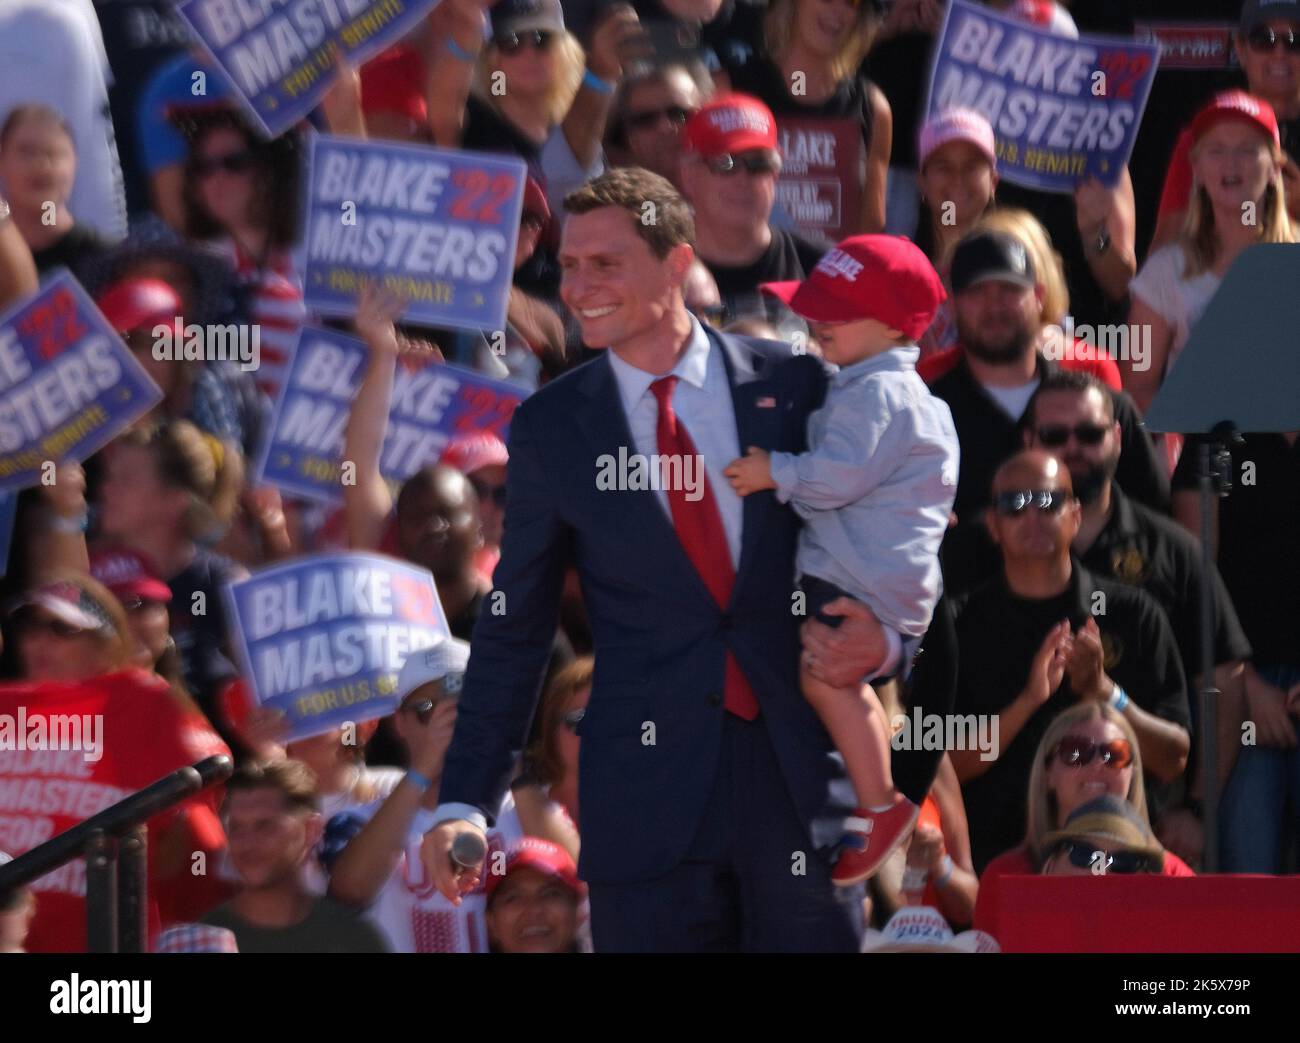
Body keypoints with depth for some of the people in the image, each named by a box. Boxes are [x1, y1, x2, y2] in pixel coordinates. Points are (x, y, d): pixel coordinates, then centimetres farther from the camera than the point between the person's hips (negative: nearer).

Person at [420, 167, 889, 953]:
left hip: (800, 769, 0)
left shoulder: (792, 385, 4)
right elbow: (513, 631, 8)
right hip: (649, 789, 0)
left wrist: (880, 630, -10)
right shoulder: (549, 428, 6)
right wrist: (465, 804, 1)